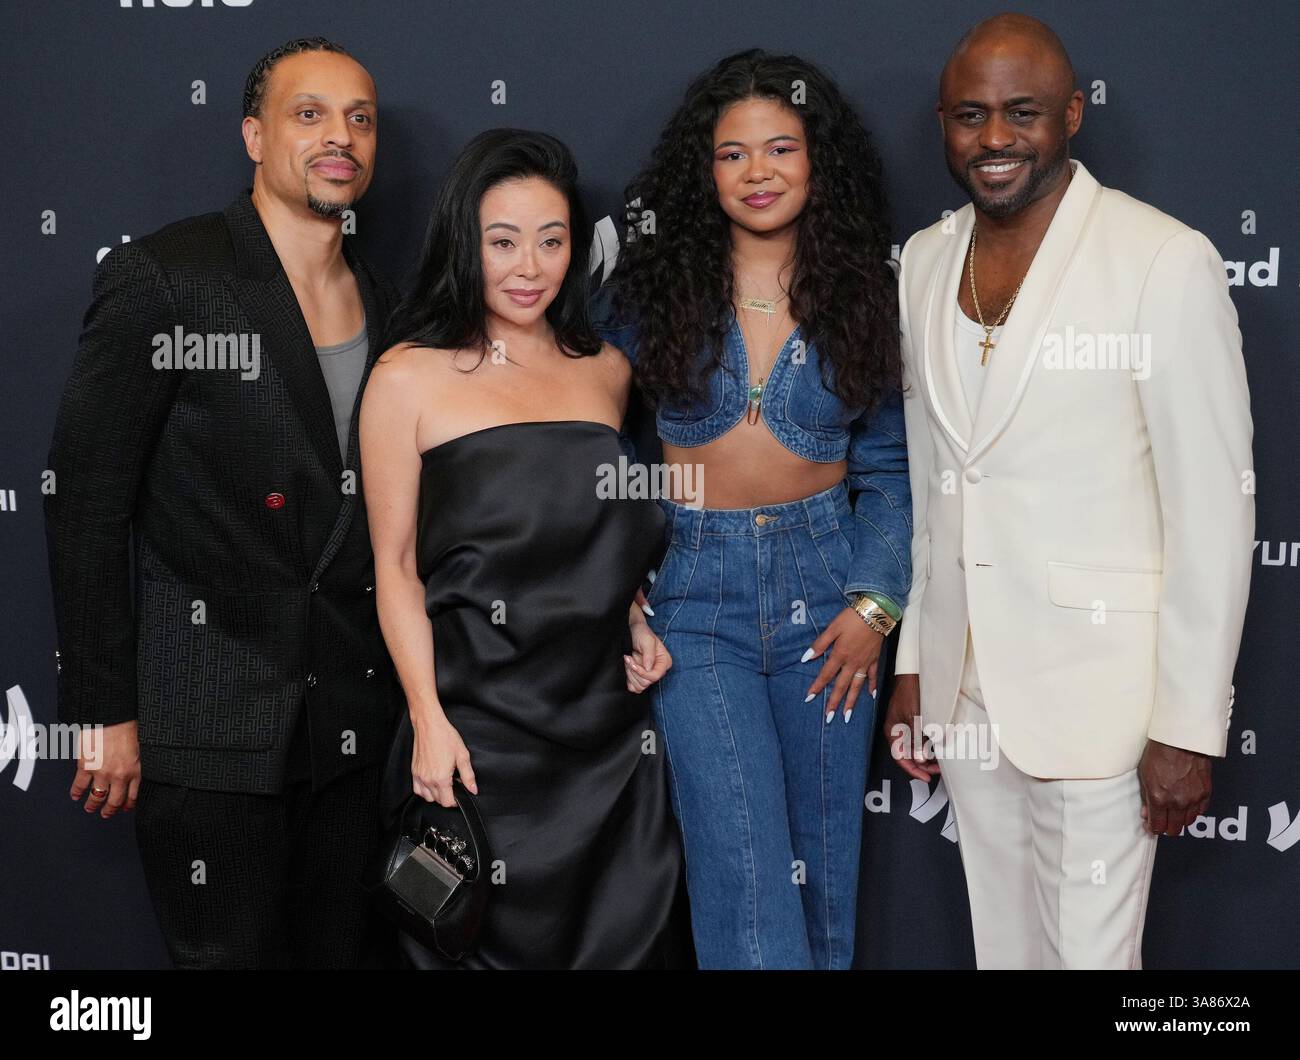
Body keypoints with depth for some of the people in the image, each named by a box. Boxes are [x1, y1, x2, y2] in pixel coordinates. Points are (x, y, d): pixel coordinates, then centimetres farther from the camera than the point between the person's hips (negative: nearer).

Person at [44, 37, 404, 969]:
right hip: (211, 730, -5)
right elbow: (86, 506, -10)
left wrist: (407, 695, 11)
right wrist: (106, 712, -11)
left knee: (346, 951, 15)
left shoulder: (385, 307, 9)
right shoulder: (162, 279, -10)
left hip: (356, 728, 6)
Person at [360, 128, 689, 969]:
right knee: (496, 938, 6)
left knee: (621, 937, 10)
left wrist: (633, 618, 7)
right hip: (478, 720, -4)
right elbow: (397, 567, -4)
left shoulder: (606, 372, 9)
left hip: (610, 716, 4)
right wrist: (429, 721, -12)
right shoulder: (411, 378, -4)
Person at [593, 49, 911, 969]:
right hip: (696, 591, -2)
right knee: (746, 874, -8)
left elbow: (887, 469, 7)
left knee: (823, 859, 10)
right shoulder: (652, 288, 0)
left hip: (825, 584, 2)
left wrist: (875, 603, -4)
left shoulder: (859, 295, 4)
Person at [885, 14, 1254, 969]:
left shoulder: (1166, 262, -13)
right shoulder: (924, 261, 6)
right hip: (965, 684, 6)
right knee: (1001, 944, 16)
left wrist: (1189, 723, -12)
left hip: (1097, 692, -5)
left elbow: (1215, 509, -12)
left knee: (1089, 952, 2)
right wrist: (912, 660, 14)